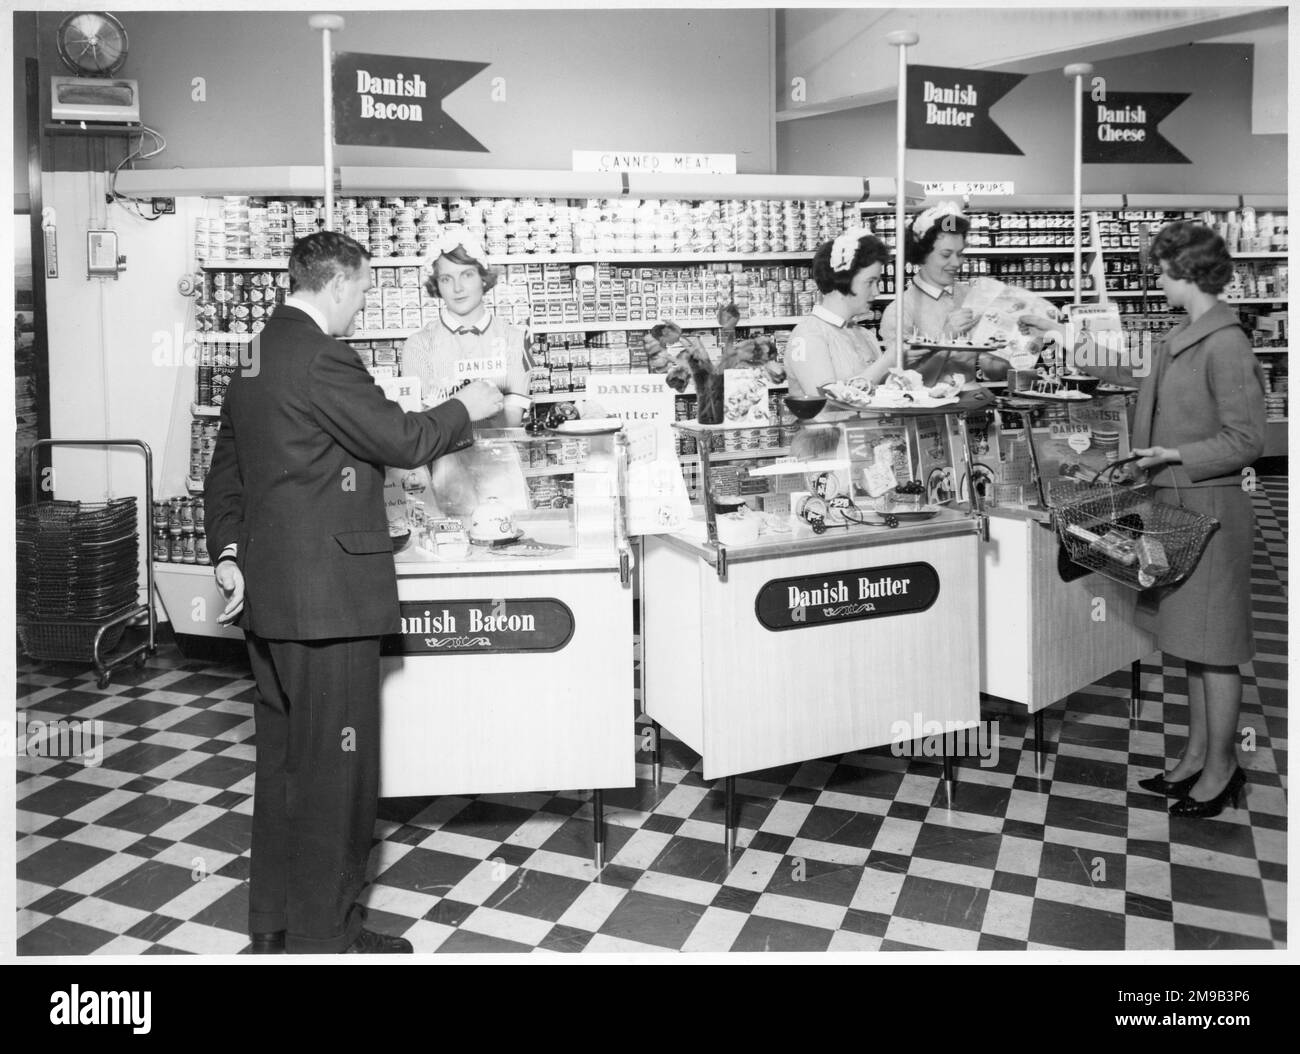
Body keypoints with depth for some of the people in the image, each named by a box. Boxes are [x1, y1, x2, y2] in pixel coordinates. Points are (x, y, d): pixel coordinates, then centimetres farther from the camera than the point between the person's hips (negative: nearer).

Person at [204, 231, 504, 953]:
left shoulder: (257, 358, 14)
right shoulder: (322, 357, -17)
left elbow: (225, 474, 18)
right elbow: (402, 440, -14)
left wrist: (230, 554, 13)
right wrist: (467, 408, 1)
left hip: (268, 594, 10)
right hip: (327, 597, -10)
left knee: (285, 756, 18)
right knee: (337, 764, 1)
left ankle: (275, 921, 32)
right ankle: (325, 935, 14)